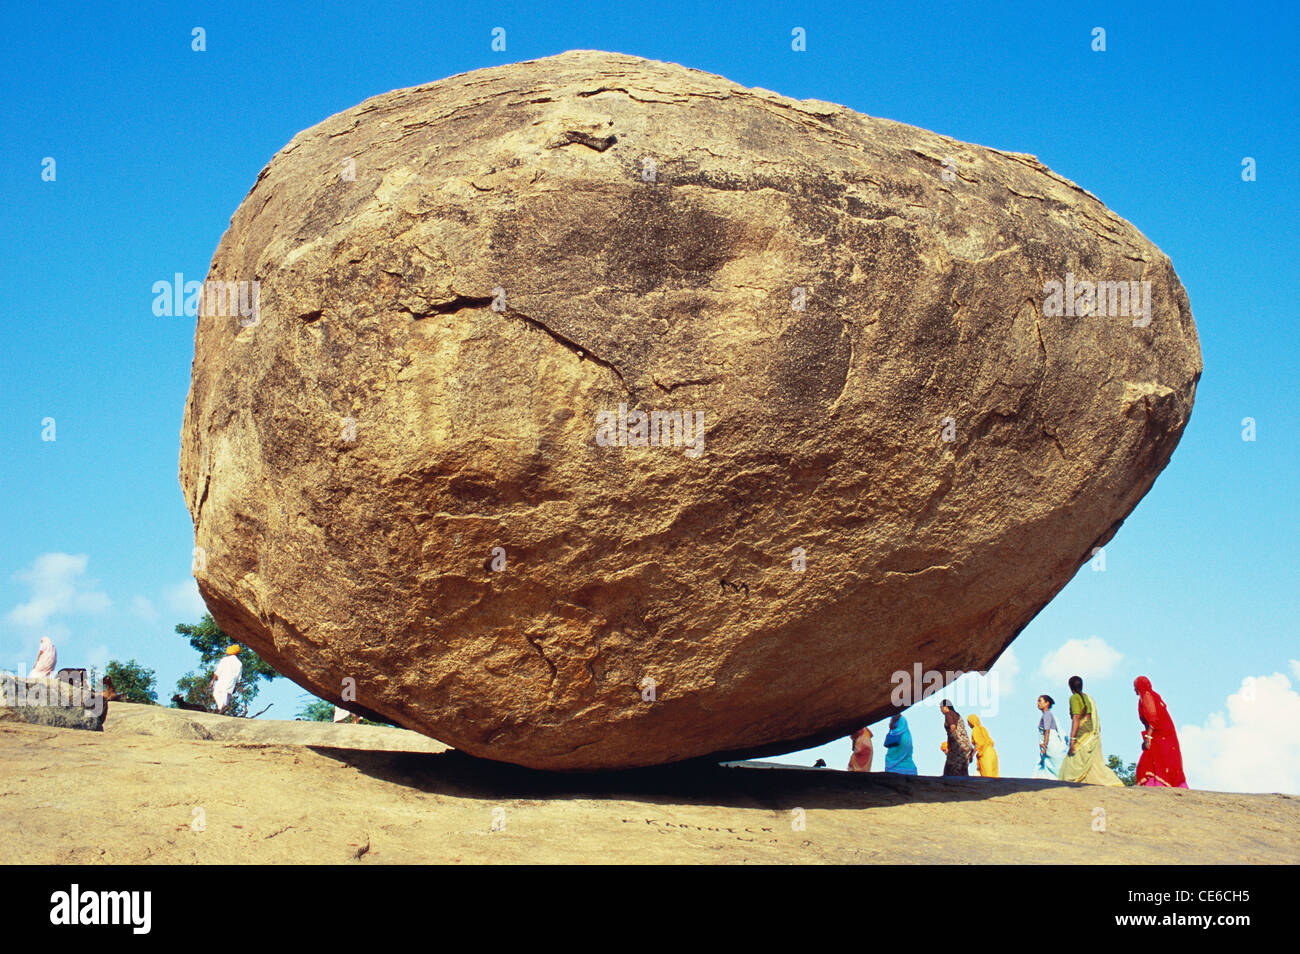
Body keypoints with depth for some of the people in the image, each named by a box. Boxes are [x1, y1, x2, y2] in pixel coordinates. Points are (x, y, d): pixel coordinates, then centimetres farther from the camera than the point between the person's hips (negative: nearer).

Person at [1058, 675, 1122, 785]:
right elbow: (1097, 718, 19)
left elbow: (1076, 718, -15)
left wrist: (1072, 738, -19)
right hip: (1094, 735, 8)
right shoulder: (1089, 697, 19)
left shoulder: (1074, 698, -5)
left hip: (1083, 735, -8)